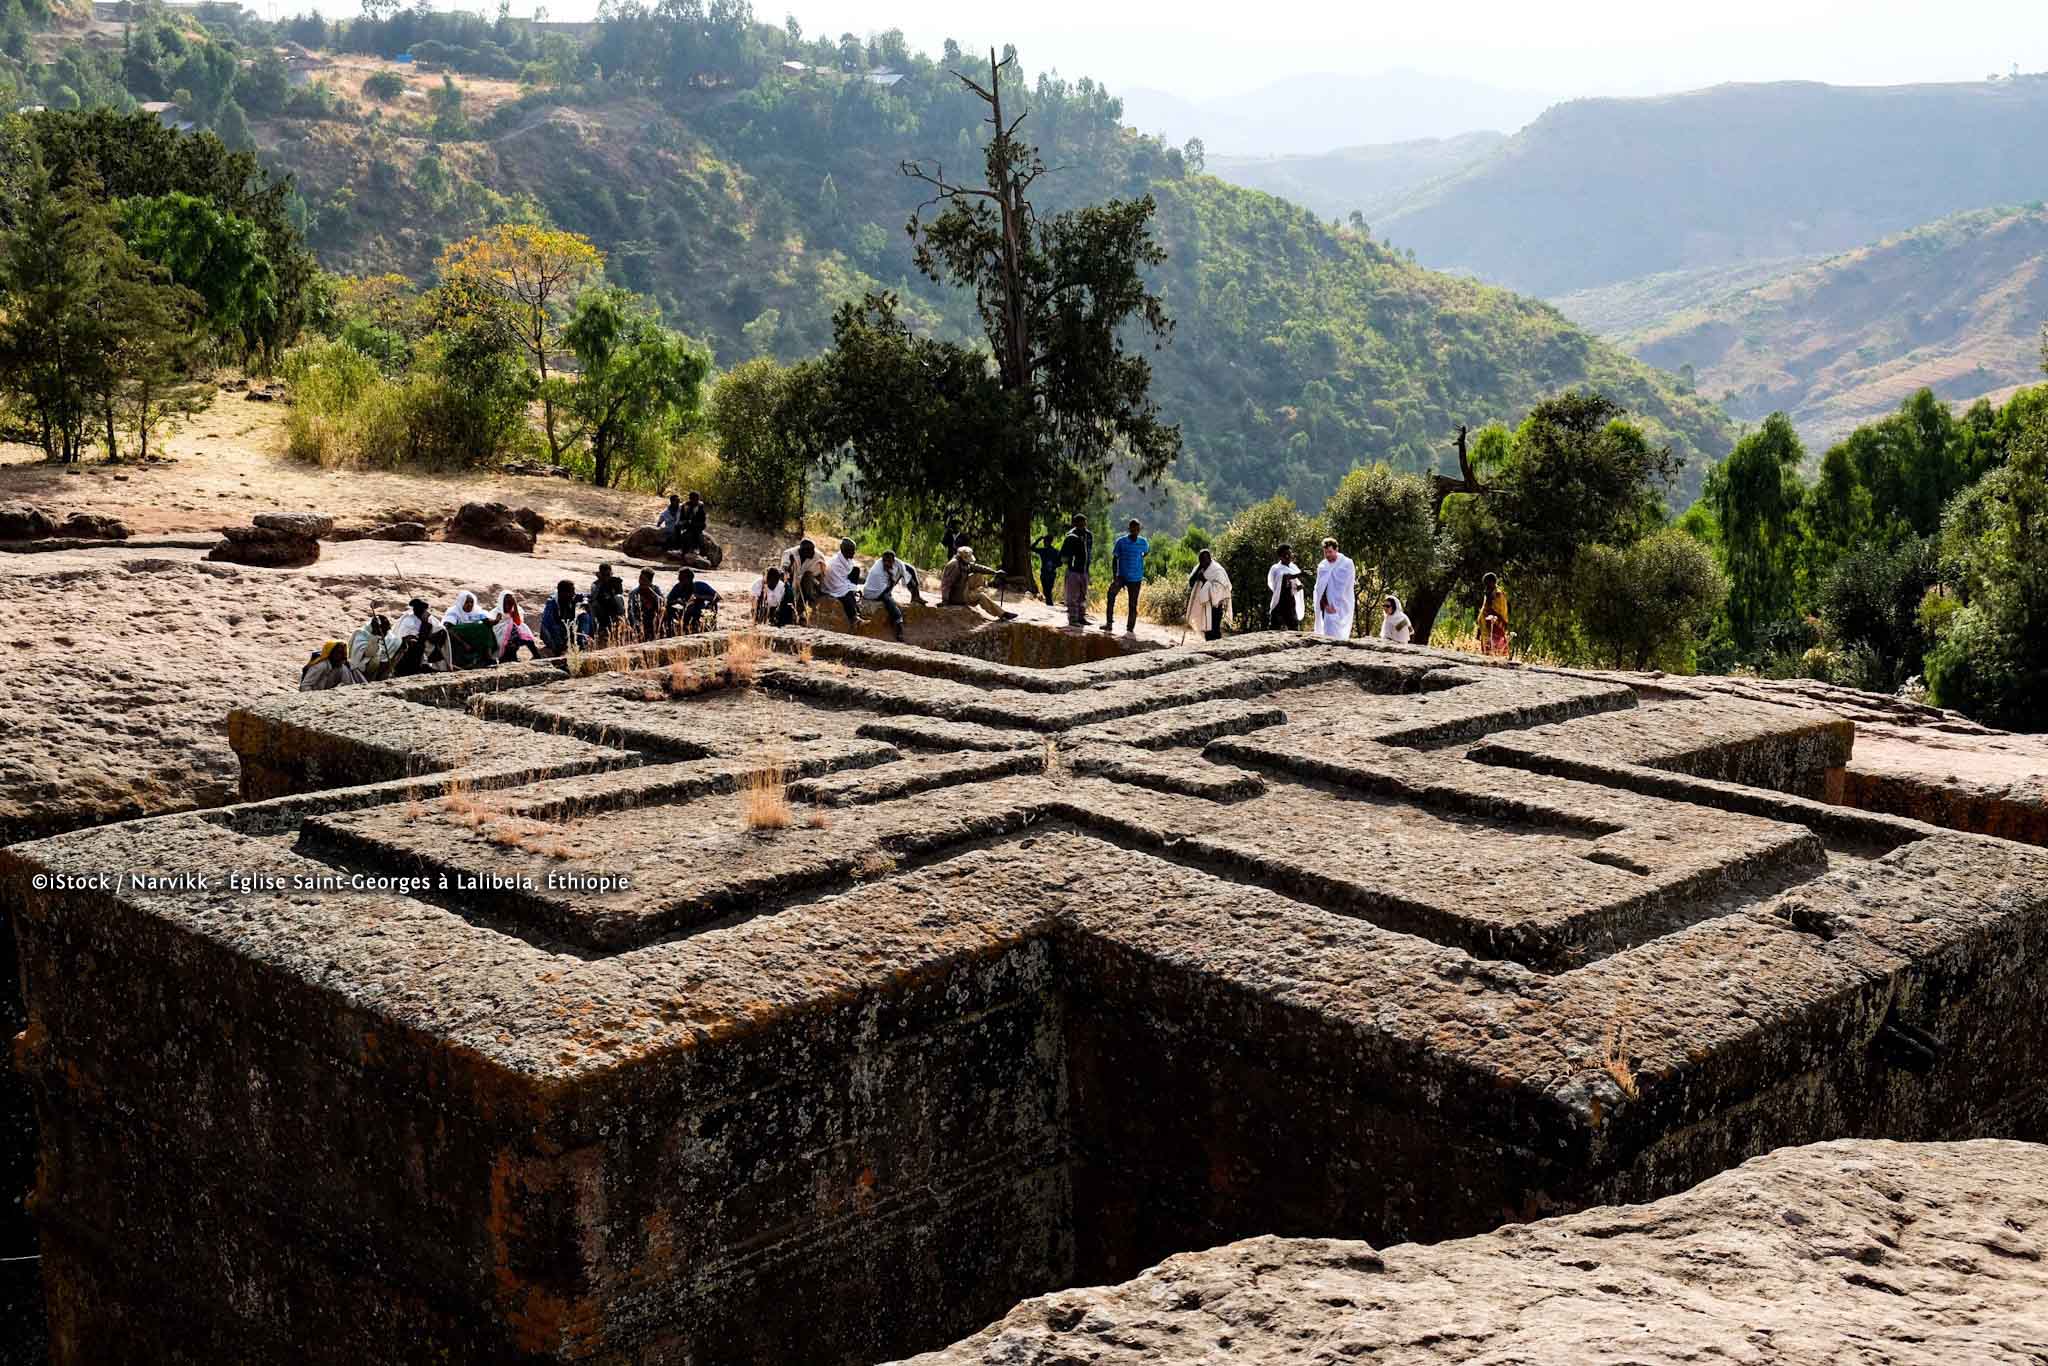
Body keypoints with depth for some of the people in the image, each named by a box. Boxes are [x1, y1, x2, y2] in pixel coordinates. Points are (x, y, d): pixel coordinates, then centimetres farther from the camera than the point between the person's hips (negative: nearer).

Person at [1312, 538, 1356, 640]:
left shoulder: (1347, 564, -3)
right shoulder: (1322, 566, 10)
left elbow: (1345, 587, -8)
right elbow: (1319, 588, 6)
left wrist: (1335, 605, -11)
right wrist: (1325, 605, -8)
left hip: (1341, 607, -4)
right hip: (1326, 607, 4)